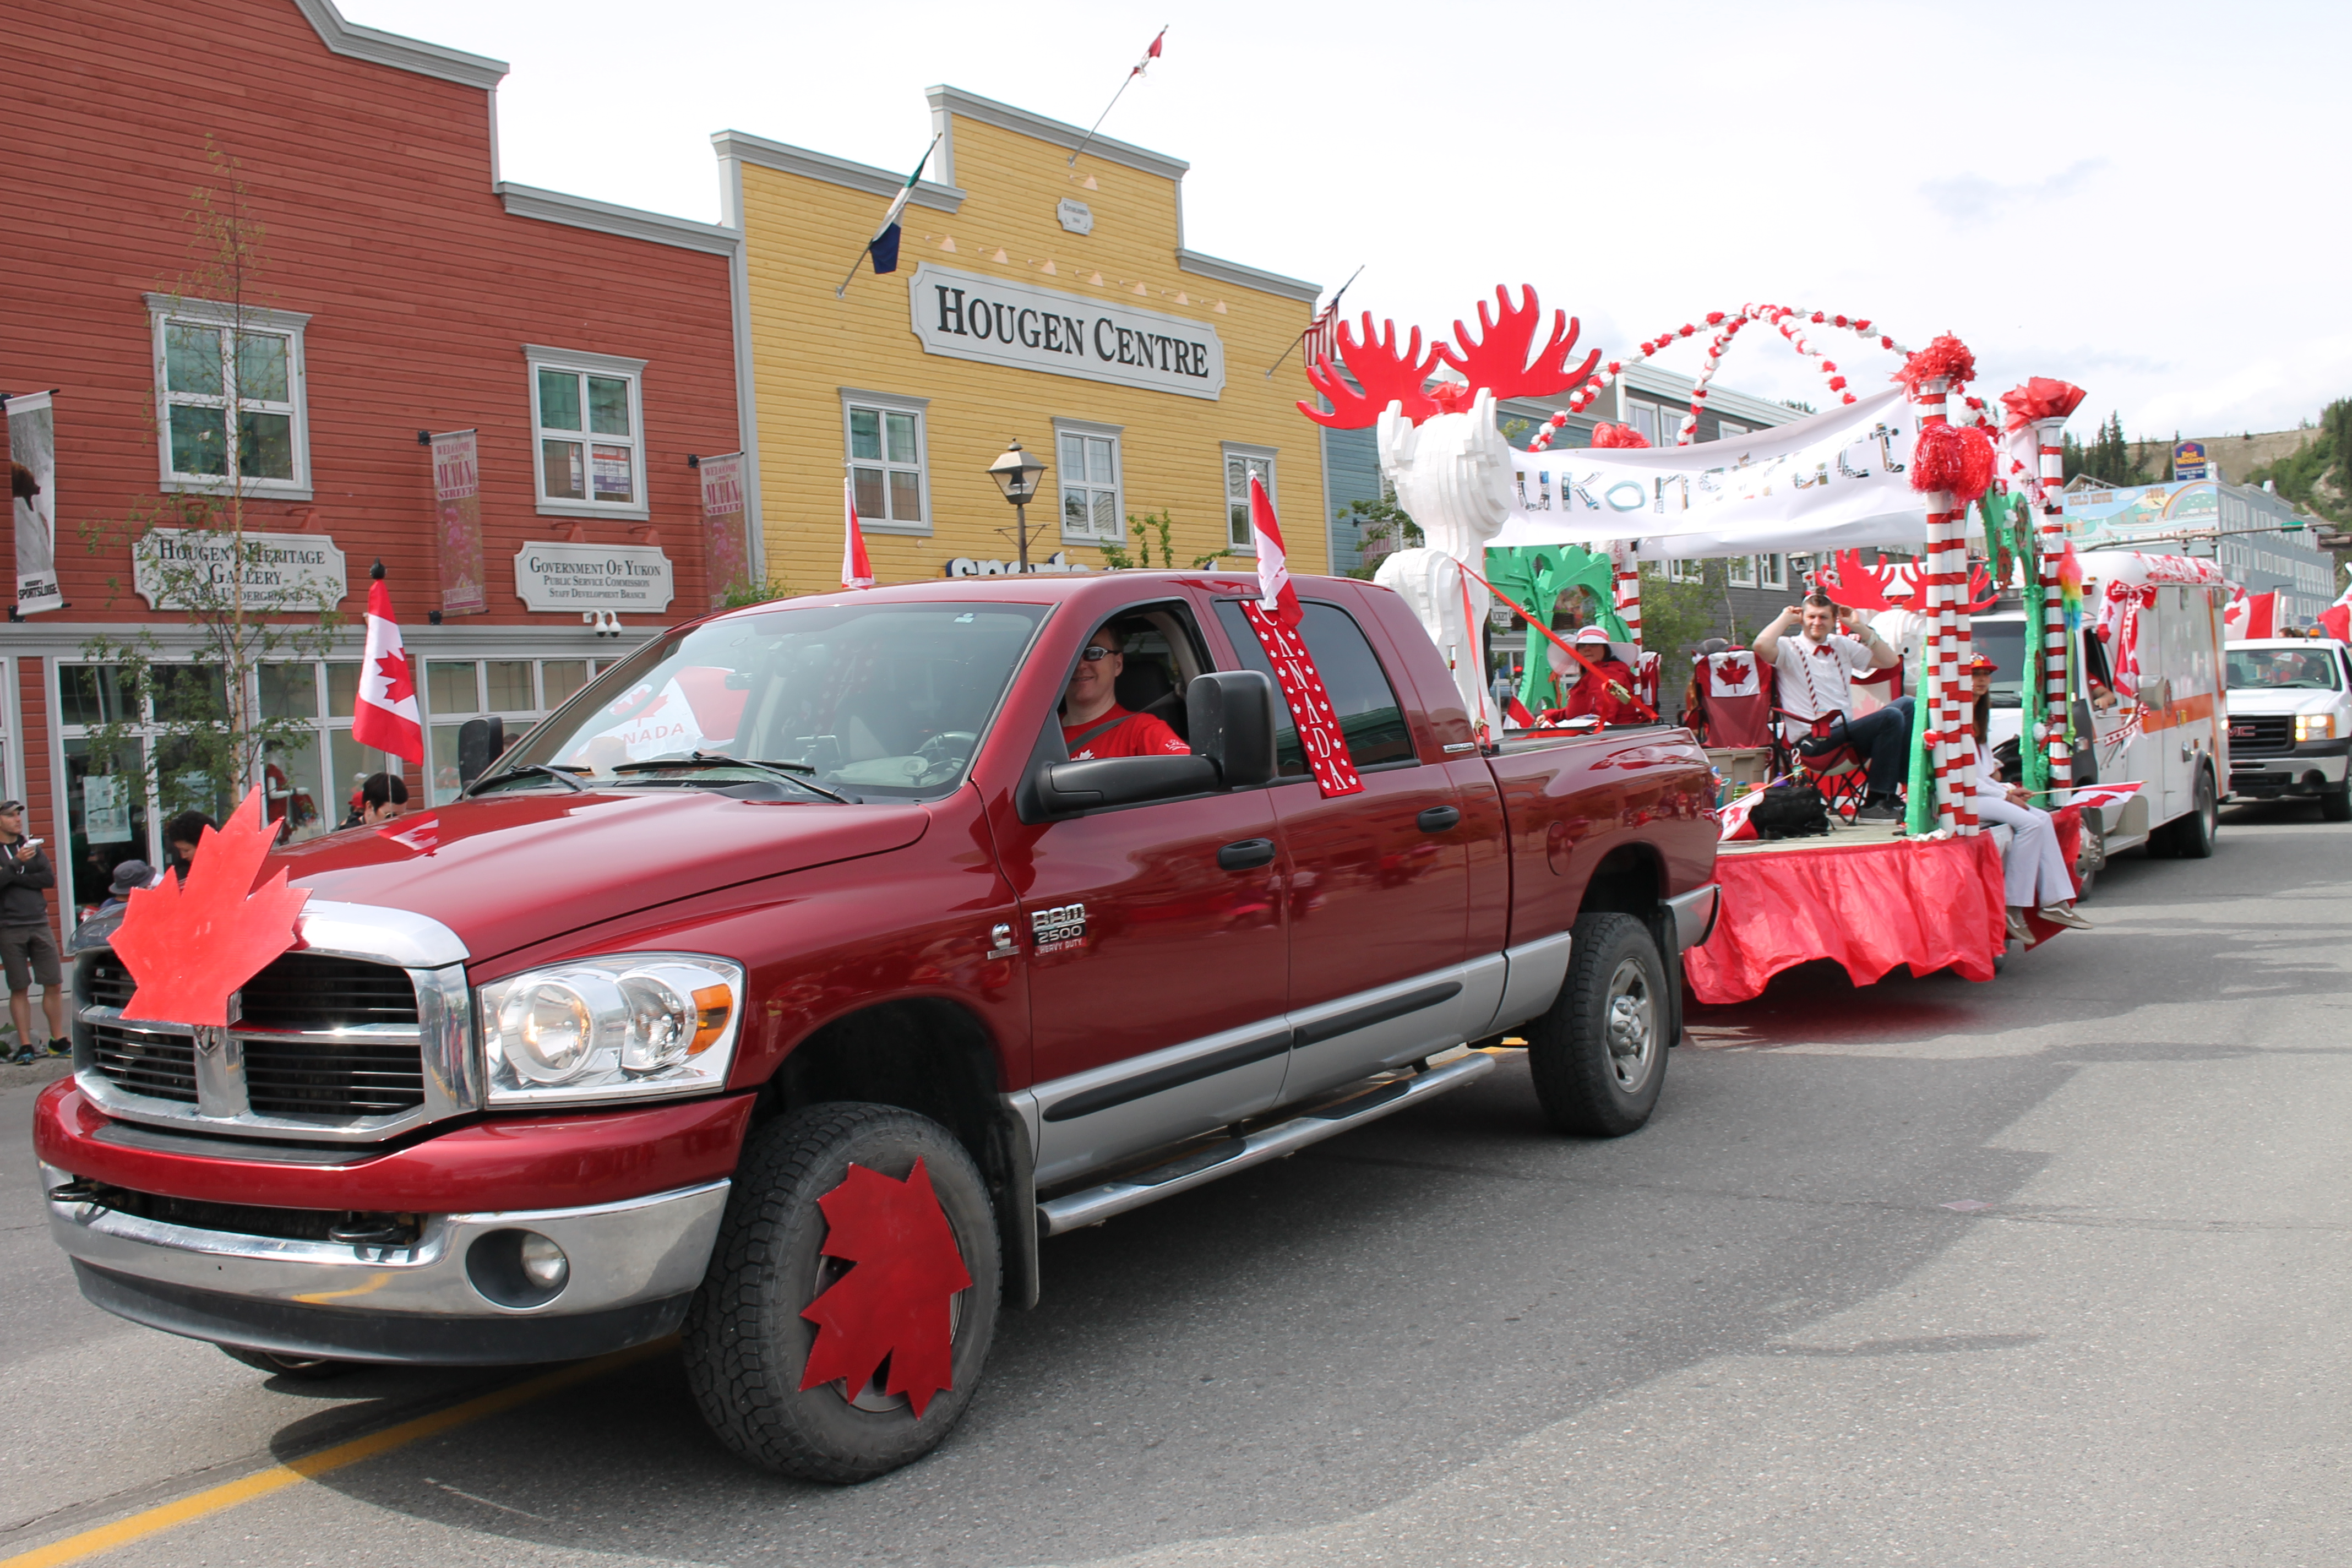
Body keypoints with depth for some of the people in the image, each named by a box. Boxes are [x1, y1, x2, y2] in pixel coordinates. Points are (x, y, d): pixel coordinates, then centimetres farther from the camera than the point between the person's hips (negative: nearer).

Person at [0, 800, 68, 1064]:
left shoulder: (31, 848, 14)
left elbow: (50, 878, 2)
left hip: (39, 924, 3)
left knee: (54, 985, 1)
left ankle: (58, 1041, 8)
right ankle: (25, 1046, 5)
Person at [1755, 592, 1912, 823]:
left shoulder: (1843, 646, 19)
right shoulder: (1790, 648, 0)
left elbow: (1889, 661, 15)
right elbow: (1762, 646, -24)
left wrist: (1859, 627, 10)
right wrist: (1786, 619, -6)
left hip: (1847, 731, 7)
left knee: (1906, 705, -7)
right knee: (1890, 717, -24)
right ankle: (1874, 804, -20)